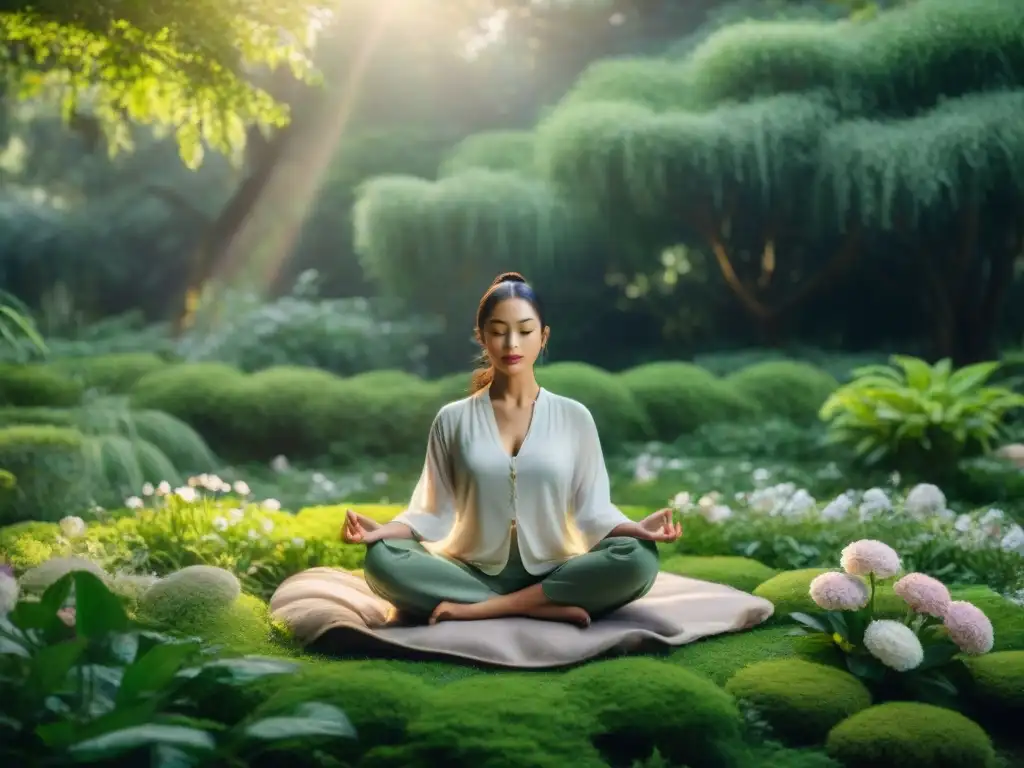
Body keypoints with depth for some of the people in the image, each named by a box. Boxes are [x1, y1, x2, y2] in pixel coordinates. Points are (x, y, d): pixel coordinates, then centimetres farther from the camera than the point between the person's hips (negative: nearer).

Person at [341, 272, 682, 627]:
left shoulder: (574, 417, 6)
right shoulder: (453, 419, 6)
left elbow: (592, 509, 3)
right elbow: (435, 512, 2)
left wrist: (635, 528, -18)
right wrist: (383, 530, -17)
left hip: (553, 576, 0)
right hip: (473, 576, 0)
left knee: (638, 558, -29)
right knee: (382, 559, -28)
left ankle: (478, 609, -24)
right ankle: (542, 609, -28)